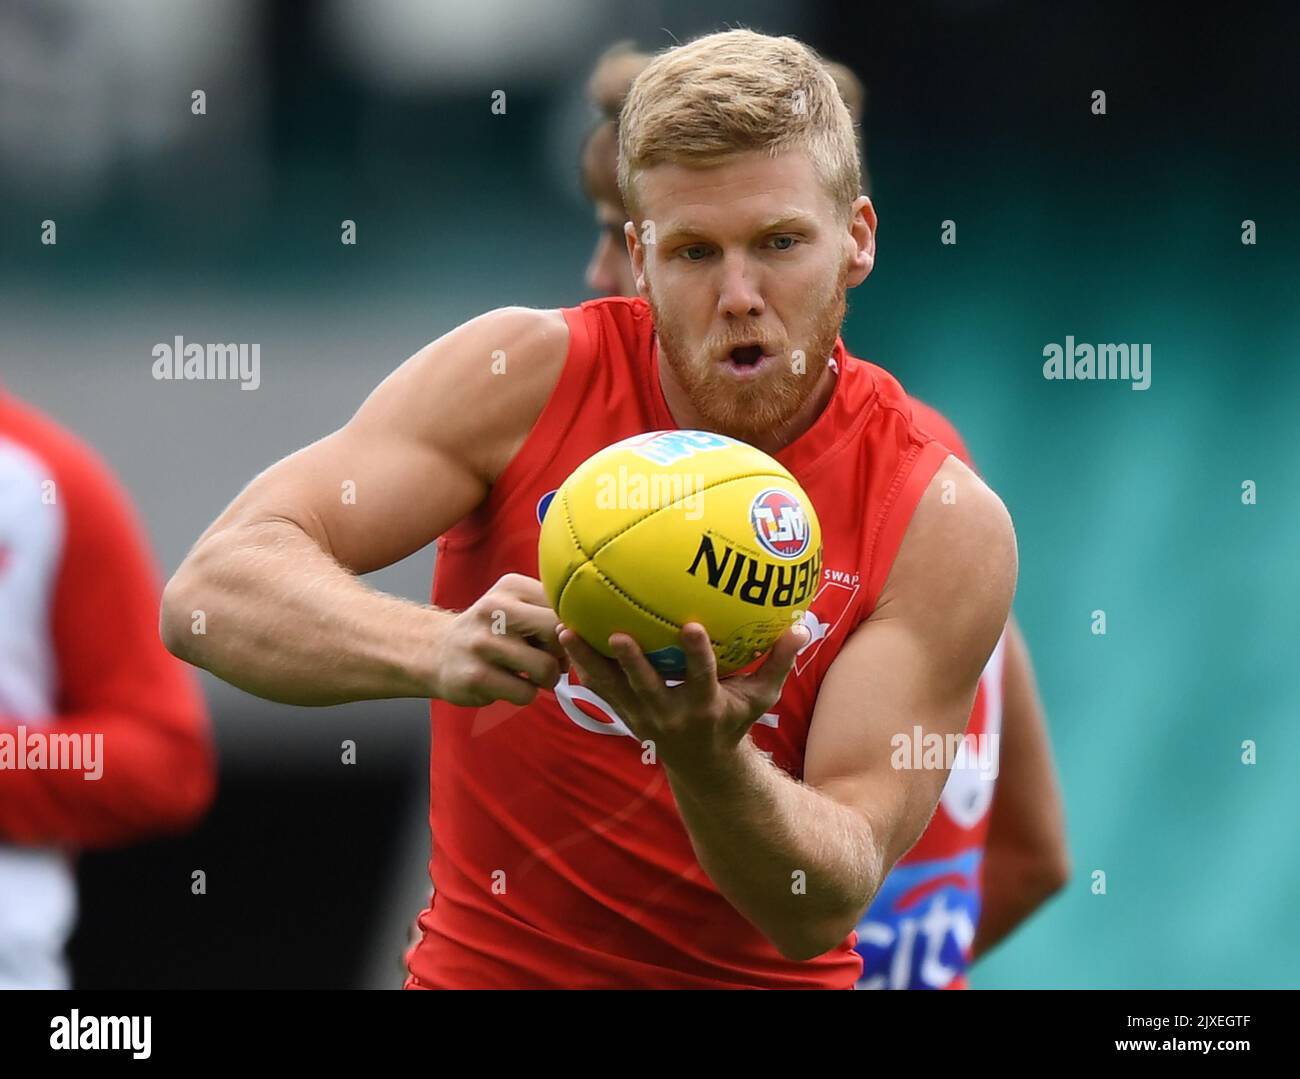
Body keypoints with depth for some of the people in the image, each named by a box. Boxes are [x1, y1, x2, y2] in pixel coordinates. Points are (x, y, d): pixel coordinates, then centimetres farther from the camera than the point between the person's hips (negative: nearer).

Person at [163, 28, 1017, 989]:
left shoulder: (947, 525, -7)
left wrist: (708, 763, -31)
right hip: (482, 965, 0)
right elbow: (212, 588, -14)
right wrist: (435, 648, -32)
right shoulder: (524, 378, -5)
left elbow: (821, 910, -12)